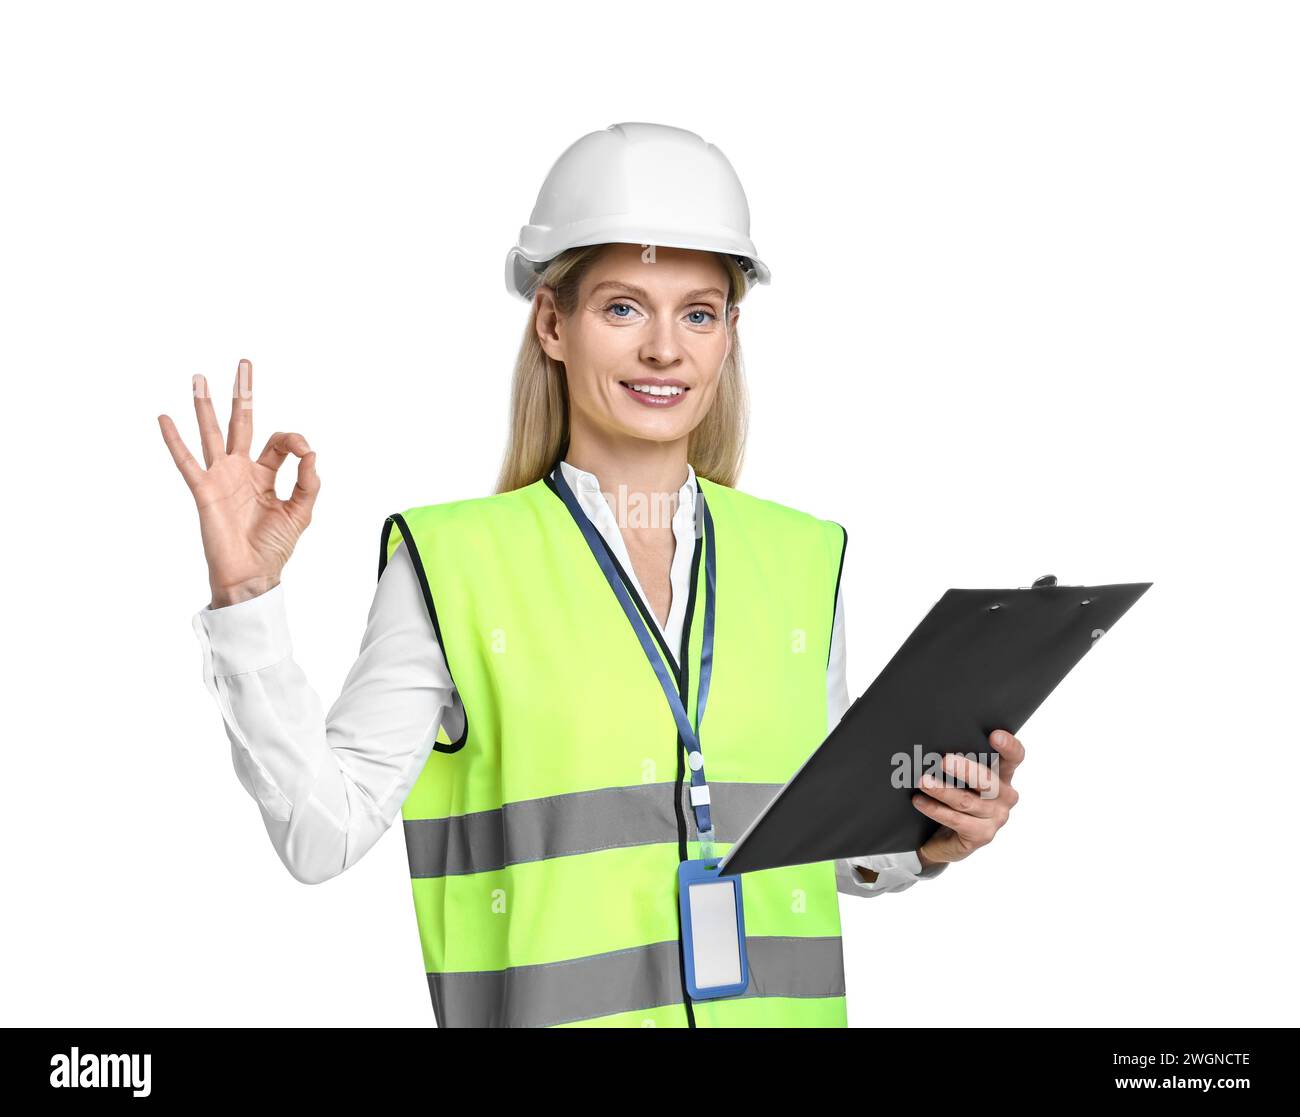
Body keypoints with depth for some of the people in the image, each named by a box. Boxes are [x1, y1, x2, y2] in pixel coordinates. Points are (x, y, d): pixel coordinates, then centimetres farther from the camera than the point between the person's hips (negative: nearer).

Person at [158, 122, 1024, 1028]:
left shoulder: (803, 560, 6)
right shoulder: (452, 563, -5)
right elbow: (323, 832, -11)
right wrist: (245, 601, -16)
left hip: (776, 1006, 3)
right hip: (552, 1008, -3)